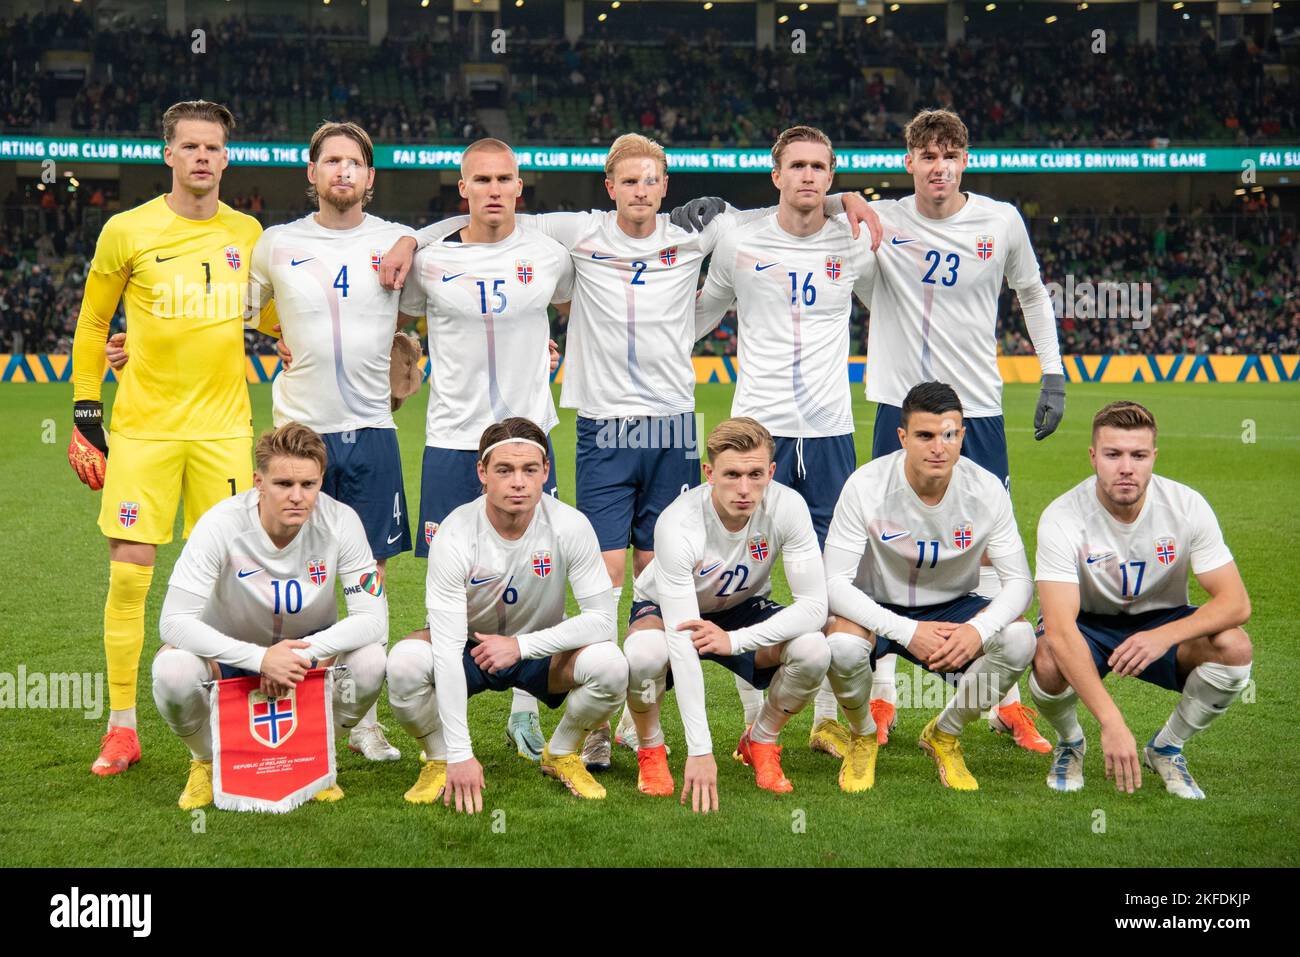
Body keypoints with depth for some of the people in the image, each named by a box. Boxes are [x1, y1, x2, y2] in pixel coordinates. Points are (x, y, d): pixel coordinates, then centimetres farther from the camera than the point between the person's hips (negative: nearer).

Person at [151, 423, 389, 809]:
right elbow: (174, 622, -31)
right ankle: (207, 760, 0)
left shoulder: (340, 522, -21)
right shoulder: (221, 524, -26)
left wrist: (302, 652, -37)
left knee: (371, 660, -30)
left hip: (310, 651, 2)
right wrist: (260, 658, -42)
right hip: (229, 654, -1)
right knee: (172, 669, -34)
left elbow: (373, 618, -22)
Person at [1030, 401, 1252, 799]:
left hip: (1163, 621, 2)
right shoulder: (1062, 519, -27)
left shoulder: (1187, 506, -19)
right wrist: (1112, 723, -47)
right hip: (1086, 625, -2)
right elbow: (1060, 630, -36)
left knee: (1234, 647, -28)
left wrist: (1164, 636, -40)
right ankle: (1069, 743, 1)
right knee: (1049, 663, -36)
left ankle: (1166, 748, 0)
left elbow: (1235, 602, -20)